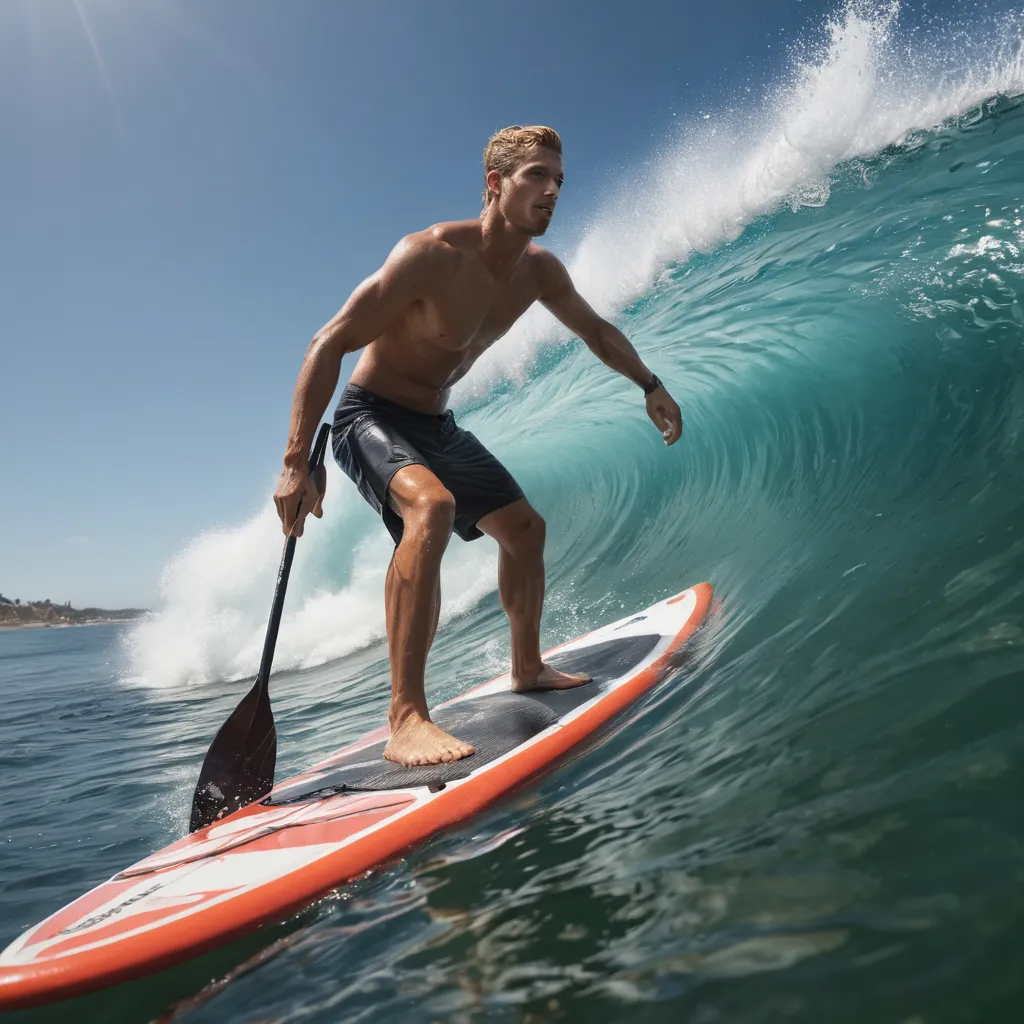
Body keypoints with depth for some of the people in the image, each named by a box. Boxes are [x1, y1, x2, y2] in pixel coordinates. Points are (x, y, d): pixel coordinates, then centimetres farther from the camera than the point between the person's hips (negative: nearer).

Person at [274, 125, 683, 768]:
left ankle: (527, 669, 35)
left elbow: (596, 331, 18)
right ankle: (407, 719, -36)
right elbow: (329, 346, -26)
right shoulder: (432, 255, -26)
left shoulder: (538, 271, -3)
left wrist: (649, 385, 9)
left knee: (525, 528, 14)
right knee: (432, 505, -37)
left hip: (437, 425, 8)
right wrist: (298, 462, -29)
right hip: (370, 416, -8)